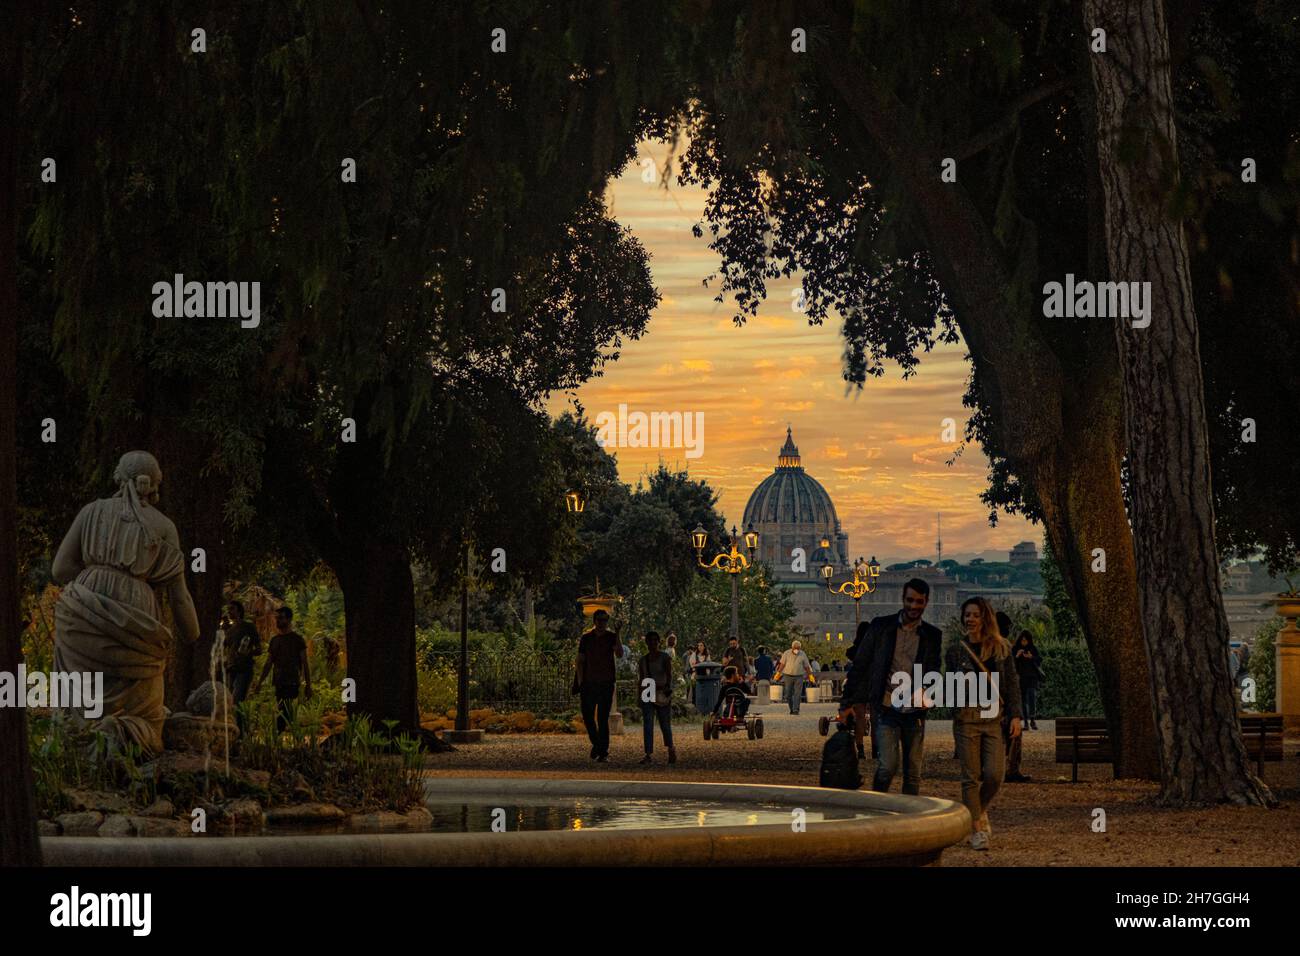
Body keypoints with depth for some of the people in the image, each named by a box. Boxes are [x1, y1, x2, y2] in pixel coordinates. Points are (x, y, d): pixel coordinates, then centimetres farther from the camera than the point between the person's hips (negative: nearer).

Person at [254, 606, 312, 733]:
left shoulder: (297, 639, 2)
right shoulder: (274, 640, 16)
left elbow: (305, 664, 1)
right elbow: (268, 664, 19)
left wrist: (308, 686, -4)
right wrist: (259, 682, 11)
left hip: (293, 683, -5)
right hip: (279, 684, 5)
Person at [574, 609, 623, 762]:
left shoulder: (612, 637, 0)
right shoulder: (586, 638, 5)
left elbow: (619, 654, -17)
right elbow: (580, 661, 7)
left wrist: (617, 636, -26)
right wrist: (580, 682, -1)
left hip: (606, 684, -2)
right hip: (588, 684, 2)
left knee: (603, 718, -4)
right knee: (587, 716, 2)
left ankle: (603, 752, -1)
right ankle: (596, 744, 25)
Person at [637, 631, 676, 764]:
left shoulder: (665, 657, -1)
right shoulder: (642, 660, 11)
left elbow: (669, 674, -13)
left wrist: (668, 686, -31)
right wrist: (639, 695, 16)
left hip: (662, 694, -3)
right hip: (647, 694, 3)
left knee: (665, 725, 3)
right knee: (647, 725, -5)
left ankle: (671, 749, 26)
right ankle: (648, 754, -8)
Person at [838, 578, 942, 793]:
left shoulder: (932, 636, 8)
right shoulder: (881, 626, 4)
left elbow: (933, 671, 7)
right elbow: (859, 666, 6)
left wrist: (924, 693, -15)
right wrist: (847, 702, 3)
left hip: (914, 712, 2)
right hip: (886, 709, -2)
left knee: (913, 772, 5)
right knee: (888, 765, -14)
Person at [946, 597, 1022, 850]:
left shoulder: (1001, 648, 5)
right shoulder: (956, 651, 5)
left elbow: (1012, 683, 7)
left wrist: (1015, 715, -1)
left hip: (994, 719, 0)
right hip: (967, 719, 0)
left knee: (994, 774, -9)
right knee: (971, 776, -2)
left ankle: (981, 809, 21)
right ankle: (976, 829, 7)